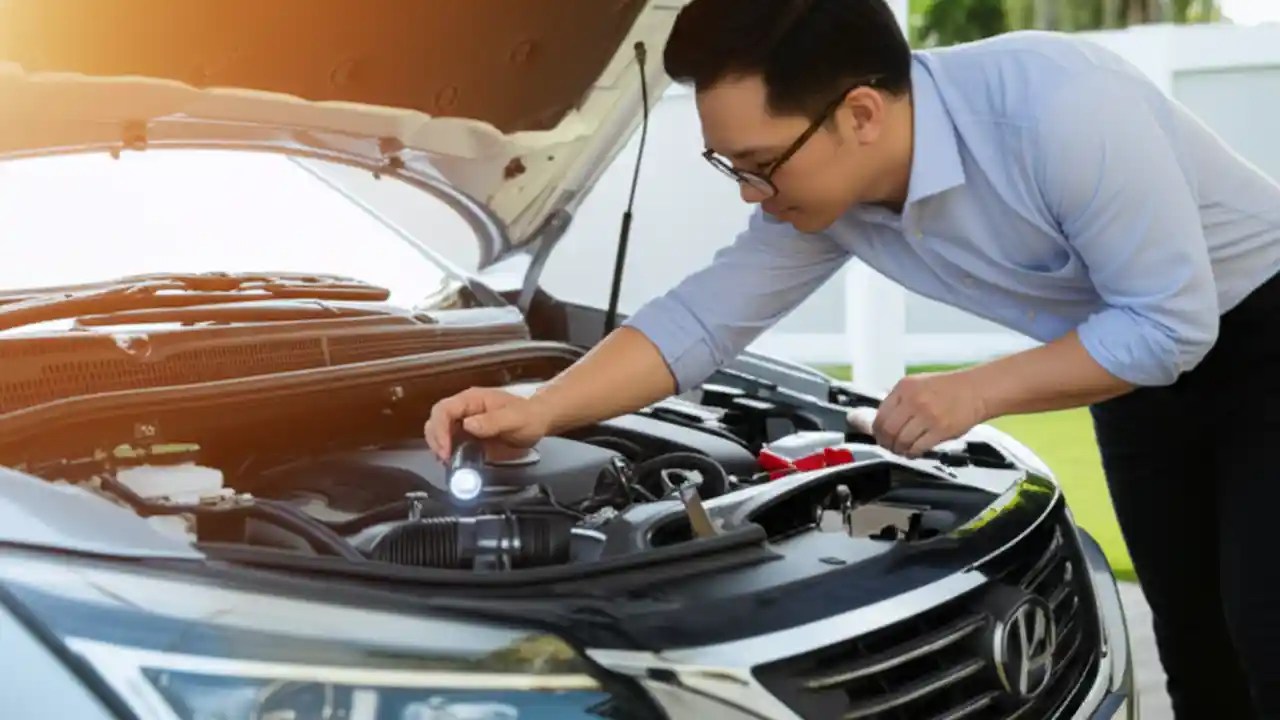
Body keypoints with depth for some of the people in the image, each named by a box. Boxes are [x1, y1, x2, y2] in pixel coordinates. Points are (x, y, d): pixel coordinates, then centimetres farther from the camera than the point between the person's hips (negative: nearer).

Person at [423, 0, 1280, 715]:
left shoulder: (1056, 106, -37)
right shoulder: (825, 197, -15)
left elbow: (1173, 323, -30)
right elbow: (698, 322, -11)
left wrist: (976, 393, -26)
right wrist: (539, 411, -22)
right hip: (1141, 371, 6)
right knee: (1195, 647, 9)